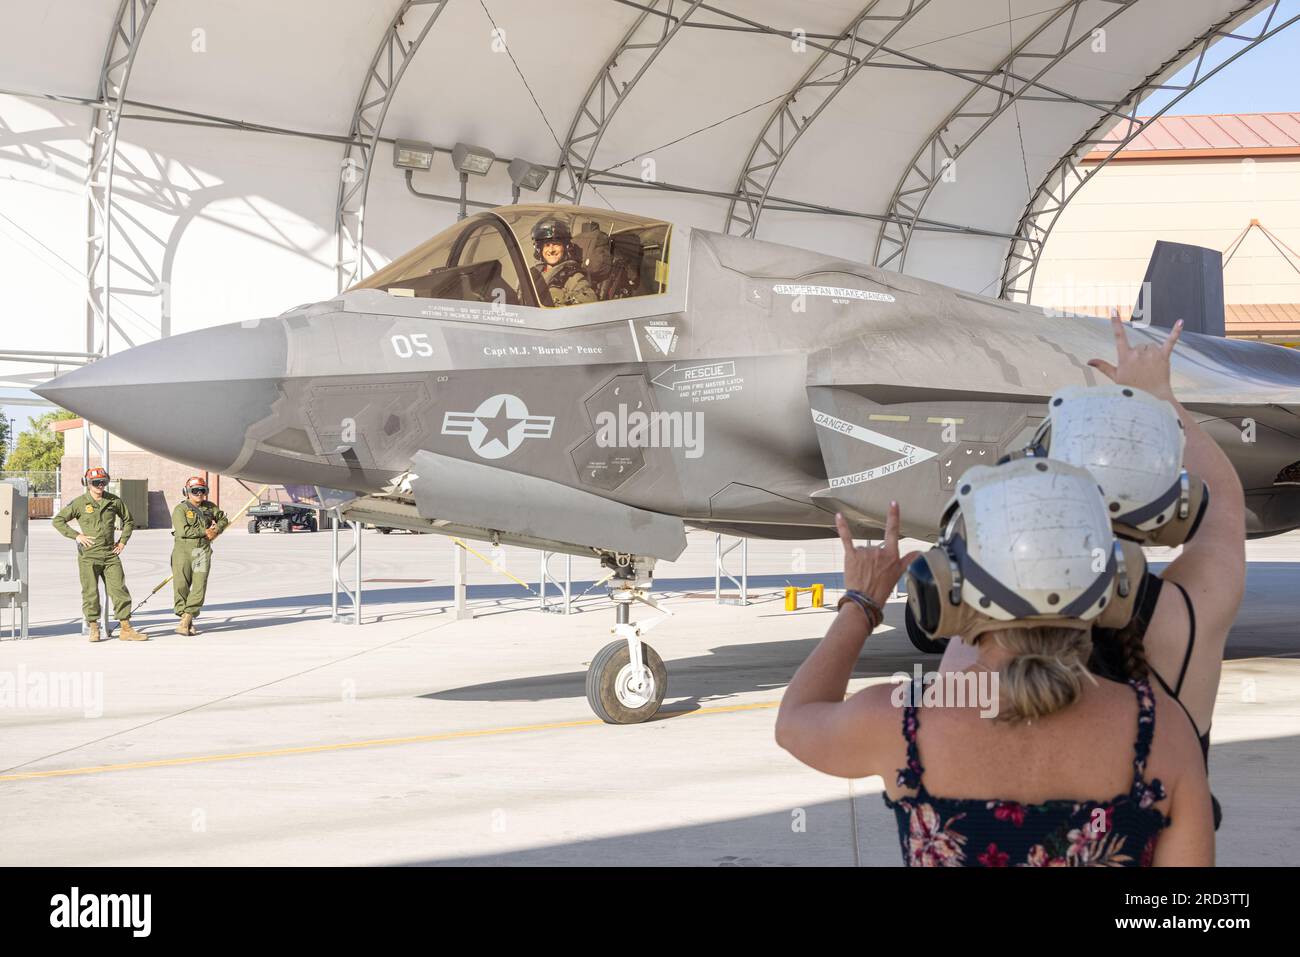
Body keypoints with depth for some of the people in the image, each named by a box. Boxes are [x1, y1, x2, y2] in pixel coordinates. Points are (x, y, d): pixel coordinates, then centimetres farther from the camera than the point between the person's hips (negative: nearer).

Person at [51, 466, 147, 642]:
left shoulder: (114, 501, 7)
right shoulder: (79, 503, -2)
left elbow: (128, 520, 22)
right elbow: (57, 521, 0)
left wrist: (123, 541, 11)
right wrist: (76, 536, -8)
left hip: (110, 555, 2)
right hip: (88, 556, -2)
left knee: (119, 590, -2)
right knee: (90, 592, 1)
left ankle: (126, 629, 1)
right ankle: (94, 629, 12)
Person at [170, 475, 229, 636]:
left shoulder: (210, 507, 14)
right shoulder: (180, 509, -2)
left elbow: (223, 519, 31)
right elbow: (182, 530, -15)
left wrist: (217, 529, 8)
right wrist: (205, 532, -11)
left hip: (203, 552, 3)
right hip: (183, 551, -3)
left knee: (199, 586, -7)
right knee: (181, 586, -3)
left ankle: (186, 621, -5)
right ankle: (186, 619, 8)